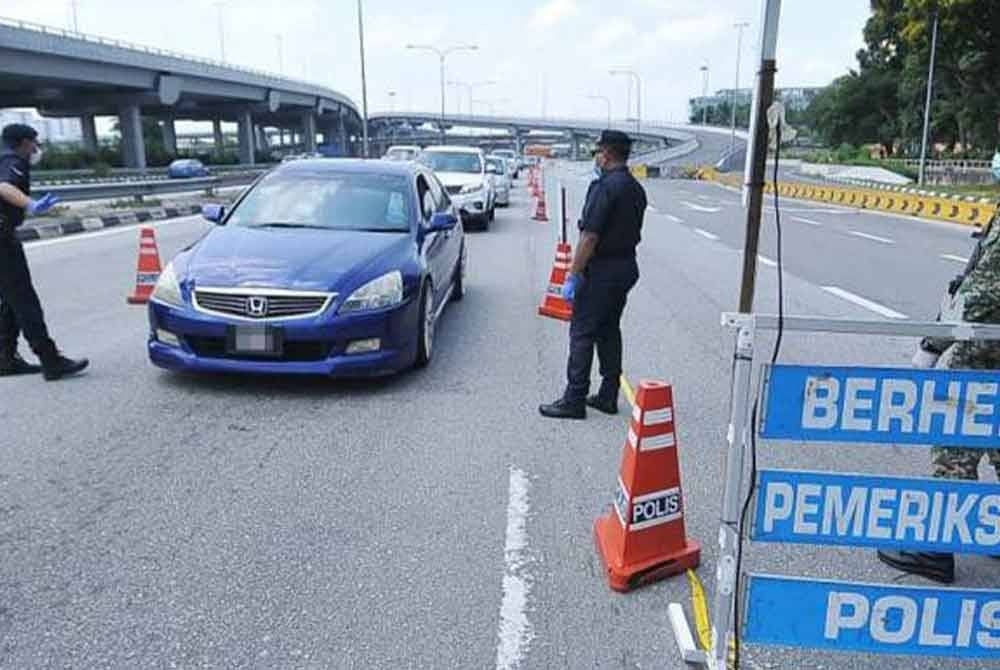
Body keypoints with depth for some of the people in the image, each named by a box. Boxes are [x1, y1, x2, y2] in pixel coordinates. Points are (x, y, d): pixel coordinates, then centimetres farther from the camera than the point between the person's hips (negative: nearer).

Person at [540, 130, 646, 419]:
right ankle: (608, 396, 20)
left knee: (582, 333, -2)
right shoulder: (637, 189, 12)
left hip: (601, 269, -9)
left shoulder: (605, 187, -17)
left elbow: (590, 236, -21)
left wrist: (572, 276, -17)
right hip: (627, 266, 9)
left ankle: (574, 400, 2)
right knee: (609, 330, 15)